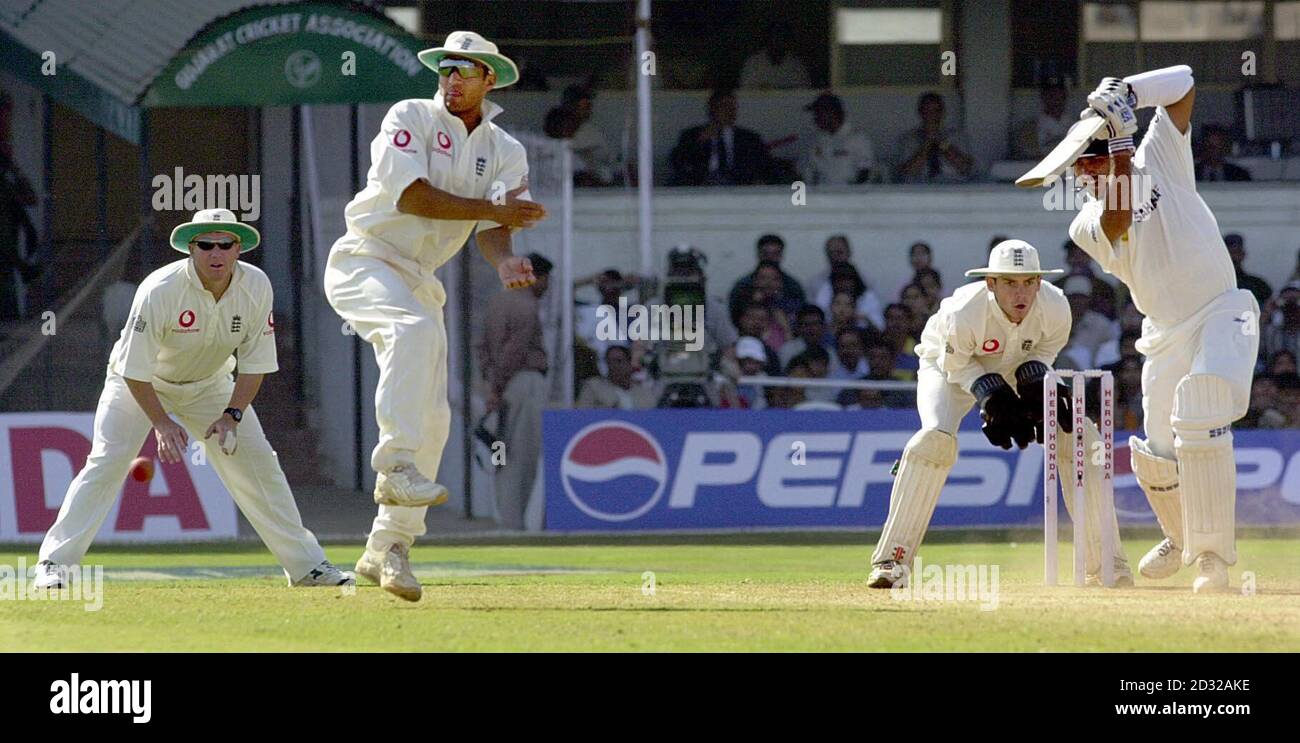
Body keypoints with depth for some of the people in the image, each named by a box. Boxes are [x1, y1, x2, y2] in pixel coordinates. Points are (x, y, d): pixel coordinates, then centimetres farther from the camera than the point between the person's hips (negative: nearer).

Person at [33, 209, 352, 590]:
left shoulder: (256, 287, -20)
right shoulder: (159, 290, -32)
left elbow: (255, 364, -11)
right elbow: (135, 370, -25)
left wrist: (232, 415, -22)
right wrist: (161, 423, -29)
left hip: (209, 384, 4)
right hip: (141, 385, -4)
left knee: (258, 465, -1)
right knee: (107, 463, -19)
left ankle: (306, 565, 8)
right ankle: (54, 565, -16)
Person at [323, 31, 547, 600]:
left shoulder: (505, 152, 10)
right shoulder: (410, 119, -5)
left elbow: (491, 227, -3)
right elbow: (409, 194, -19)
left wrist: (504, 261, -27)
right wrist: (492, 208, -19)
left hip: (419, 280, 6)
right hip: (364, 261, -6)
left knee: (432, 418, -1)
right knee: (417, 330, -37)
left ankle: (388, 547, 6)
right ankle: (396, 468, -40)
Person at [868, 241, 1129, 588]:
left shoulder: (1055, 308, -29)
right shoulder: (964, 314, -38)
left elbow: (1044, 352, -7)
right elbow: (956, 363, -20)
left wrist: (1038, 385, -24)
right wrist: (990, 394, -31)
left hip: (1018, 369, 4)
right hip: (951, 366, -4)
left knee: (1083, 439, -11)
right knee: (936, 438, -31)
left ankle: (1105, 562, 1)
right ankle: (891, 560, -24)